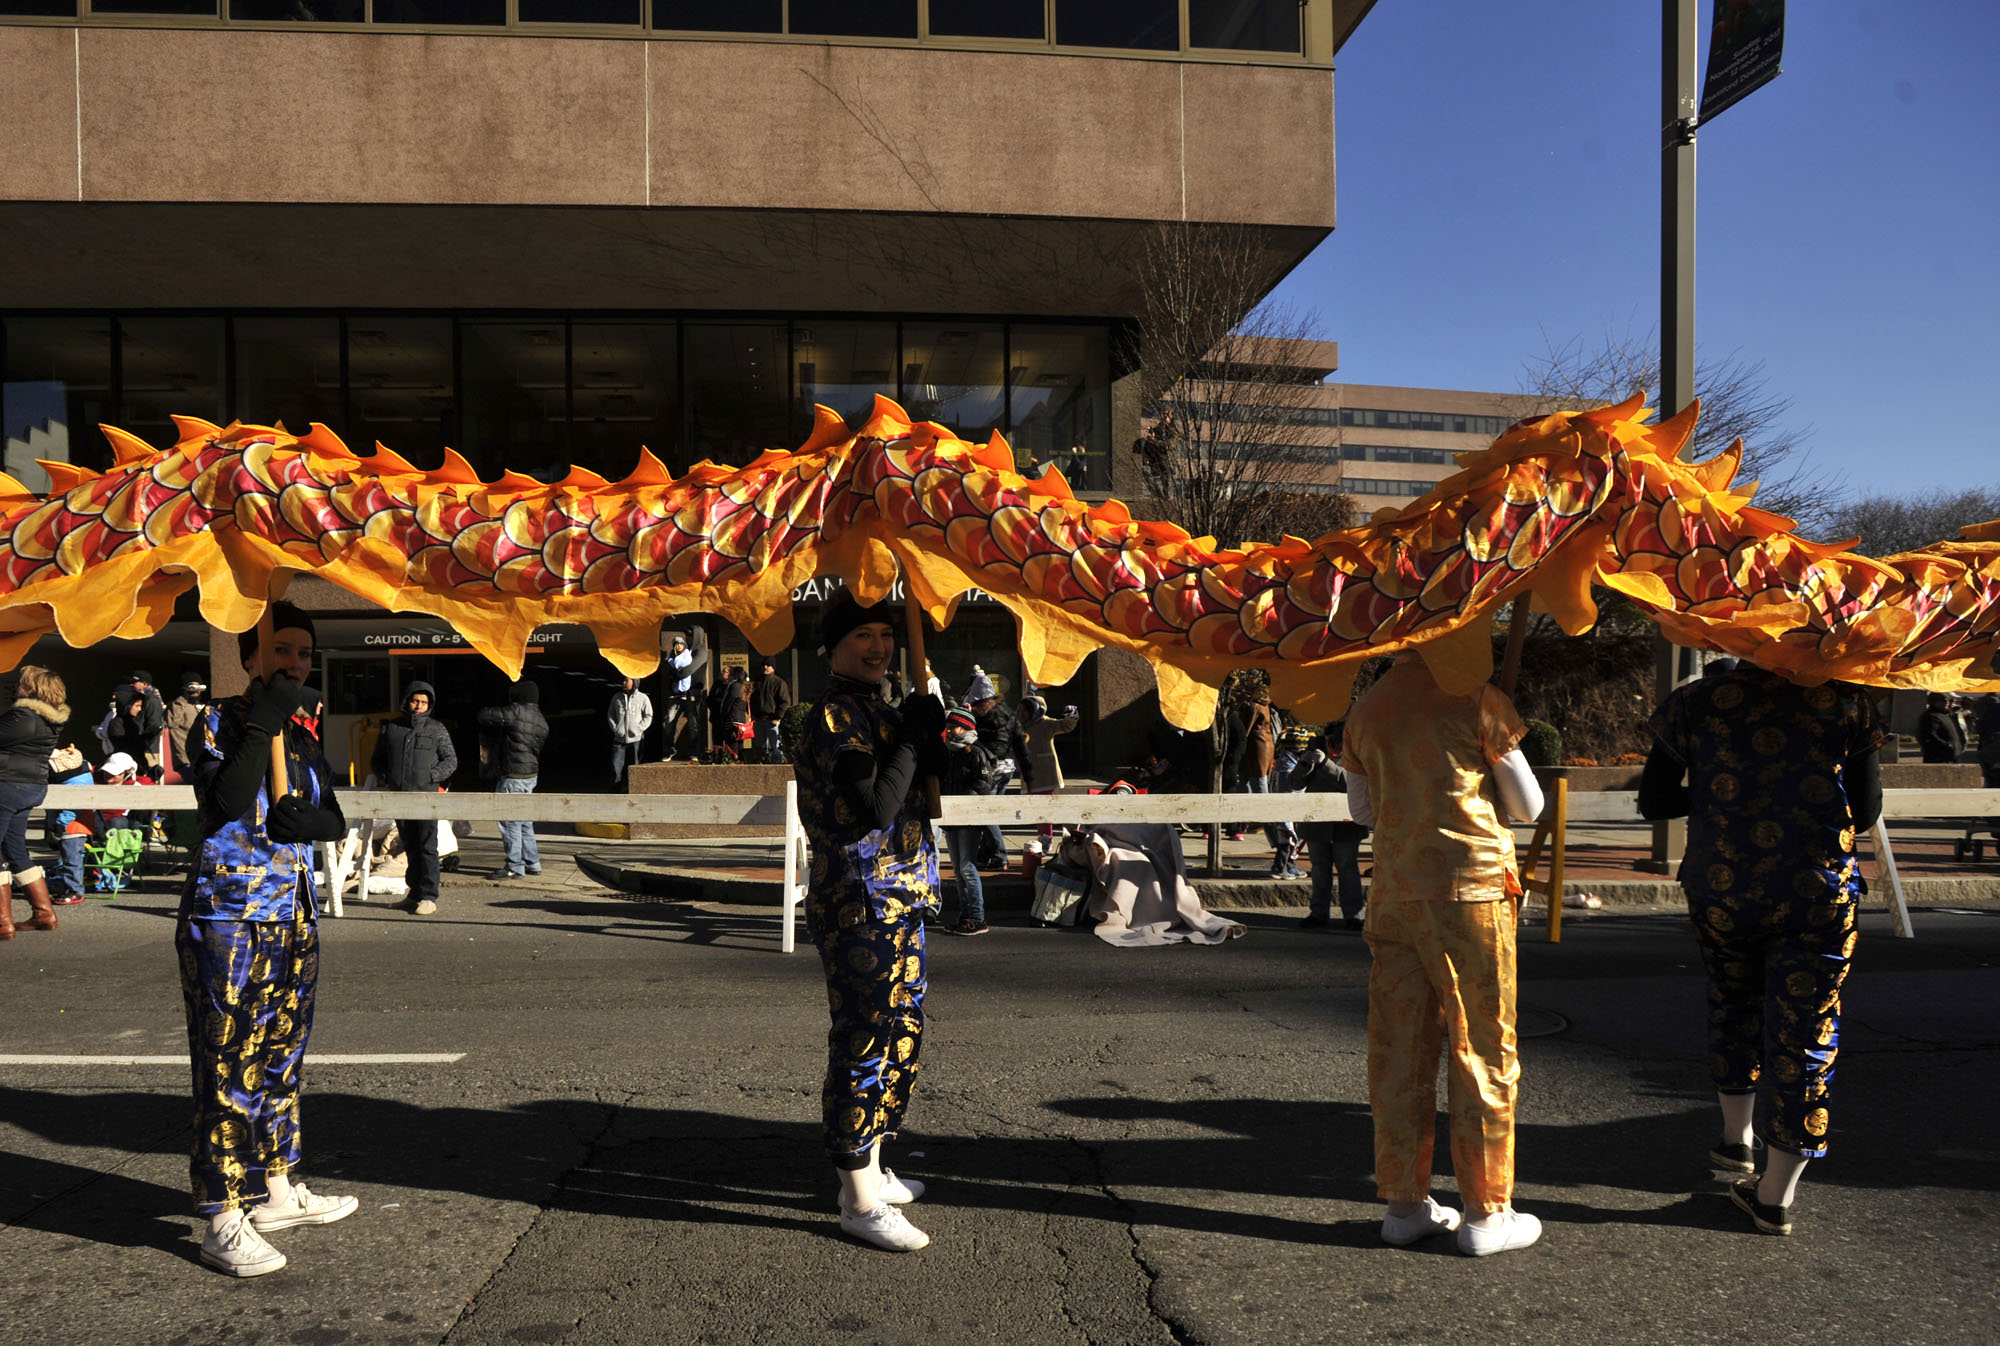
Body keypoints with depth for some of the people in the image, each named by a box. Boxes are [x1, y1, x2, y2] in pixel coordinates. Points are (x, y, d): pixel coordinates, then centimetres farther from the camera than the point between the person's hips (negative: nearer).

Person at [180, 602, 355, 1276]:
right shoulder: (220, 722, -4)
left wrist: (308, 819, -9)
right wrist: (263, 723, -19)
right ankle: (224, 1220, -1)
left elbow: (333, 819, 13)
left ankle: (279, 1190, 26)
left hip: (293, 914, 7)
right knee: (228, 1067, -6)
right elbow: (230, 800, -20)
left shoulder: (303, 731, 15)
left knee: (282, 1057, 15)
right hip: (230, 916, -7)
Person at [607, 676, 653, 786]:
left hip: (635, 739, -2)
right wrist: (615, 729, 1)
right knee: (615, 766, -6)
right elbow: (610, 714, 15)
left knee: (635, 768, 3)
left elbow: (648, 716, 3)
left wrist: (638, 730, -7)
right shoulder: (616, 697, 9)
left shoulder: (643, 698, 0)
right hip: (619, 739, 2)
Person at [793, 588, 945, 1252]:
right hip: (862, 905, -10)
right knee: (865, 1045, -4)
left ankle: (869, 1169, 32)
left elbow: (909, 792, 19)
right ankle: (860, 1202, 5)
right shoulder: (836, 714, -15)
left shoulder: (873, 707, 16)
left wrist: (929, 740, 2)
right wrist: (913, 737, -16)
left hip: (897, 903, 10)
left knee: (899, 1038, 18)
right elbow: (876, 810, -24)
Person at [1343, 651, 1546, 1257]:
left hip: (1393, 894, 5)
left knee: (1399, 1052, 9)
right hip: (1472, 890, -5)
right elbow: (1527, 805, 0)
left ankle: (1404, 1204, 17)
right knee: (1484, 1051, 5)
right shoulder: (1476, 697, -8)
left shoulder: (1367, 709, 6)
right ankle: (1486, 1212, 11)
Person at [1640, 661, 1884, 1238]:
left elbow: (1654, 801, 2)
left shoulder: (1698, 703, -4)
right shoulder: (1846, 703, -3)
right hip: (1818, 900, -1)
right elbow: (1866, 812, 3)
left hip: (1719, 892, 2)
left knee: (1733, 1007, 25)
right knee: (1803, 1030, 7)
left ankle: (1737, 1136, 42)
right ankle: (1776, 1195, 12)